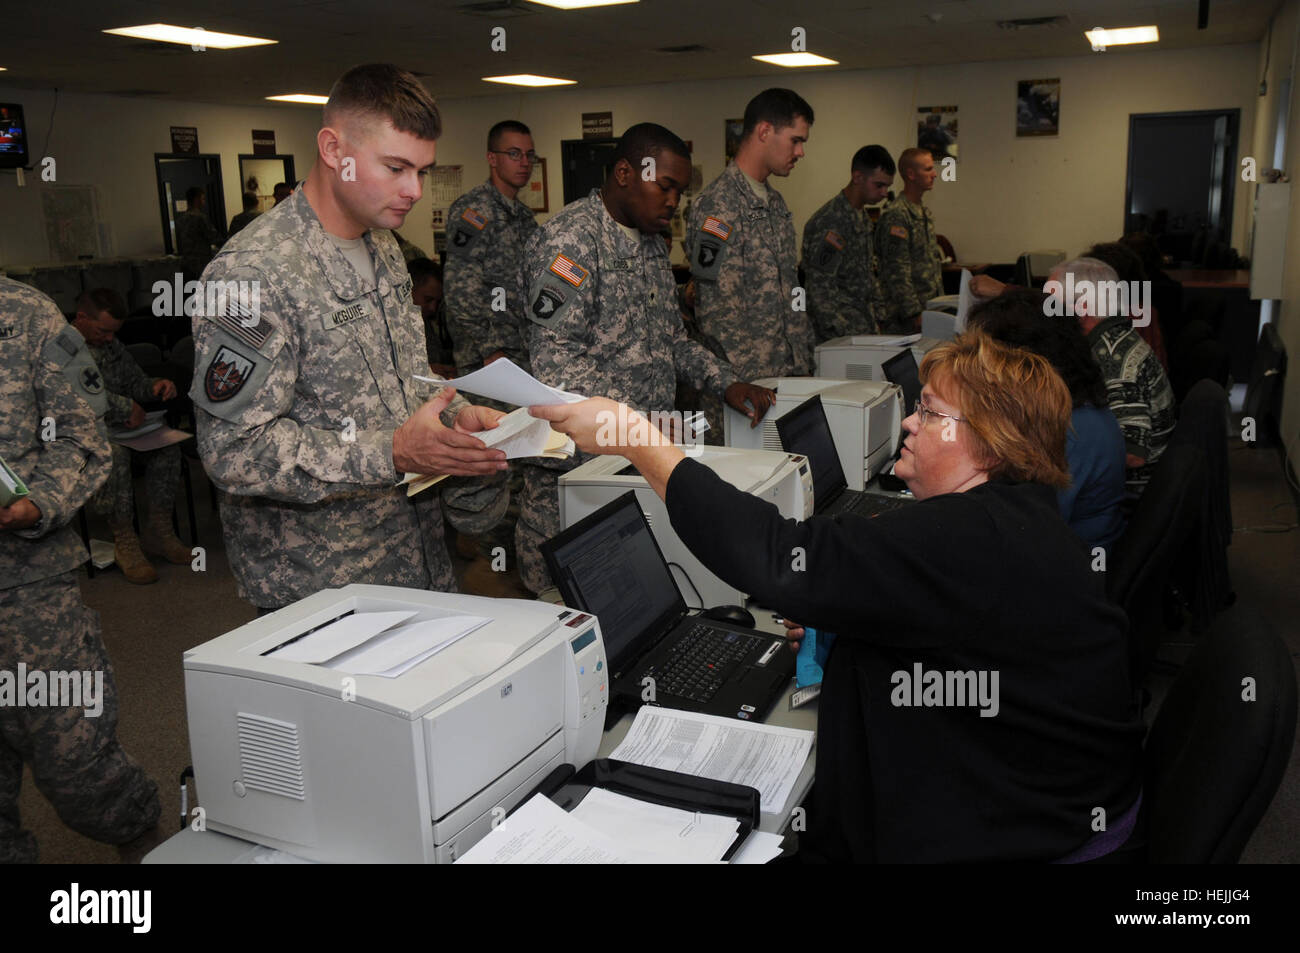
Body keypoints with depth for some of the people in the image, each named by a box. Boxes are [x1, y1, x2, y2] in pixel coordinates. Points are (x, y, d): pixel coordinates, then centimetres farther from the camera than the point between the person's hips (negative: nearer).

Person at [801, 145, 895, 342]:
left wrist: (875, 324, 16)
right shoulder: (829, 223, -15)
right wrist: (847, 339, -21)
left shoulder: (863, 220, 15)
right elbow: (820, 290, -19)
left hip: (865, 333, 8)